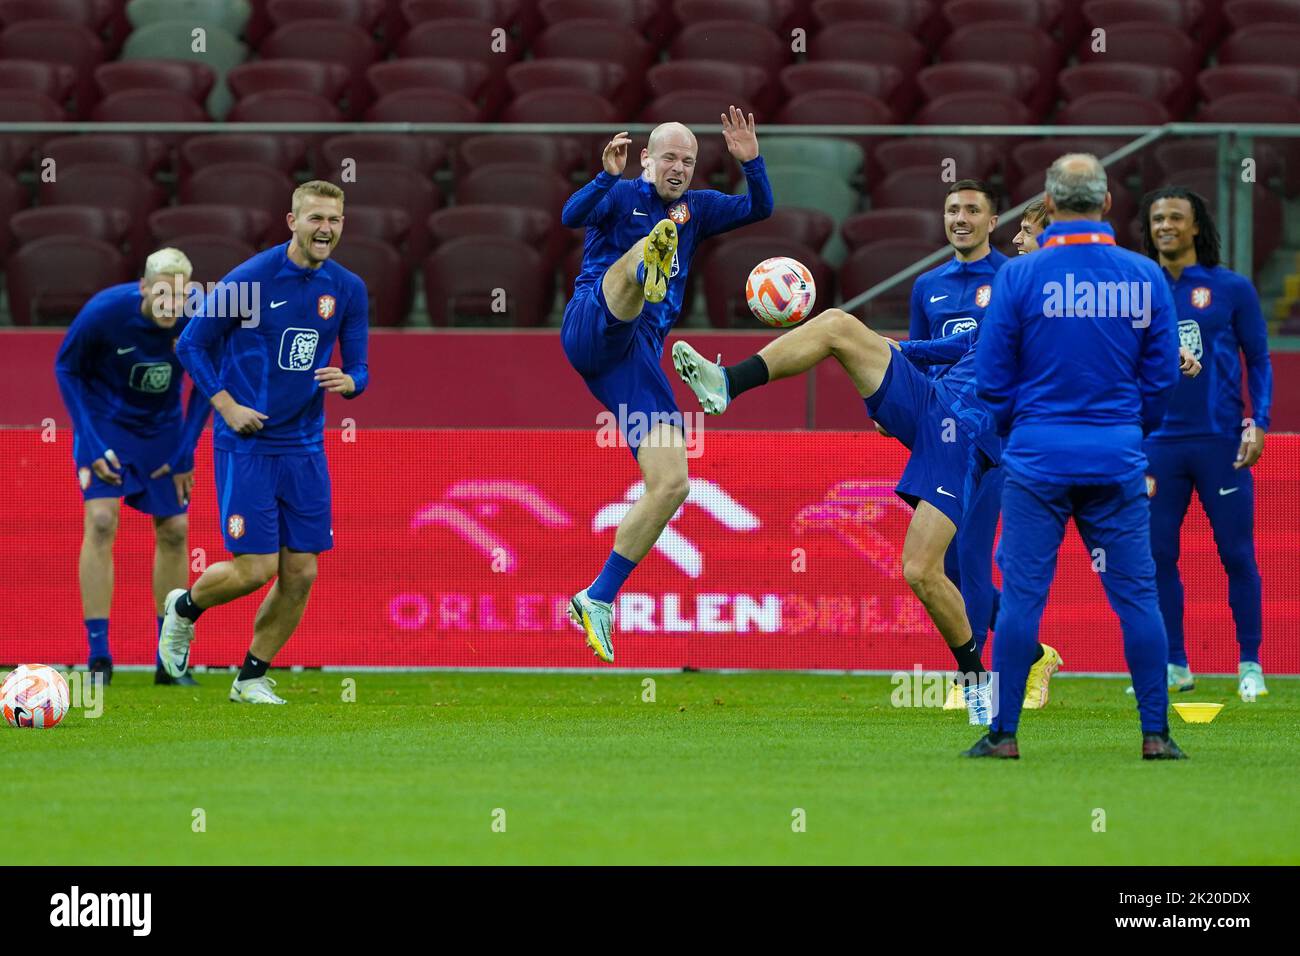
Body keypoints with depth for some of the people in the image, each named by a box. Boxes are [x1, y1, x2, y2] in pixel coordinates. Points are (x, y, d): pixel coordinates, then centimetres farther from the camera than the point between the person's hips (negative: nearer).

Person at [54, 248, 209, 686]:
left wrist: (185, 453, -5)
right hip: (104, 422, -3)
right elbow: (67, 369, -10)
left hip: (162, 429, 3)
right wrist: (91, 445, -15)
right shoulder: (103, 312, -27)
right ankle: (98, 657, -17)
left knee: (174, 530, 1)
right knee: (101, 520, -18)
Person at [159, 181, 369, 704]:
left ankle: (252, 677, 18)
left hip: (304, 447, 5)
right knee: (255, 568, -10)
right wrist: (228, 407, -10)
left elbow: (358, 370, 10)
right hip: (245, 444, -5)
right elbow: (192, 344, -2)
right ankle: (185, 607, 21)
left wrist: (348, 381, -14)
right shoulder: (248, 279, -10)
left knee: (301, 573, 1)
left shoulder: (348, 289, 3)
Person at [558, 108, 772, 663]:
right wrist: (608, 176, -31)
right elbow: (572, 216, -13)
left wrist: (750, 162, -6)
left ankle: (597, 600, 1)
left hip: (638, 357, 6)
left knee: (672, 485, -6)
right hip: (592, 325, -6)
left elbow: (759, 209, 12)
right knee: (635, 263, -38)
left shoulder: (695, 208, 23)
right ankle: (652, 263, -80)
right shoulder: (621, 196, 7)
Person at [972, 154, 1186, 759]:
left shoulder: (1019, 277, -6)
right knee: (1136, 595, 6)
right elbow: (1162, 376, 6)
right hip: (1118, 460, 1)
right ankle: (1156, 733, 6)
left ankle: (1004, 733, 3)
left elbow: (992, 378, 0)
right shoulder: (1145, 278, -1)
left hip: (1038, 458, -1)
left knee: (1022, 596, 2)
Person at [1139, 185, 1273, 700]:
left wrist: (1258, 422, -4)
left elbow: (1258, 359, 5)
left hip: (1220, 440, -2)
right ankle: (1174, 666, 10)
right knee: (1157, 555, 1)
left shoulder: (1231, 288, 3)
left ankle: (1250, 666, 7)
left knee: (1237, 553, -1)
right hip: (1158, 443, 2)